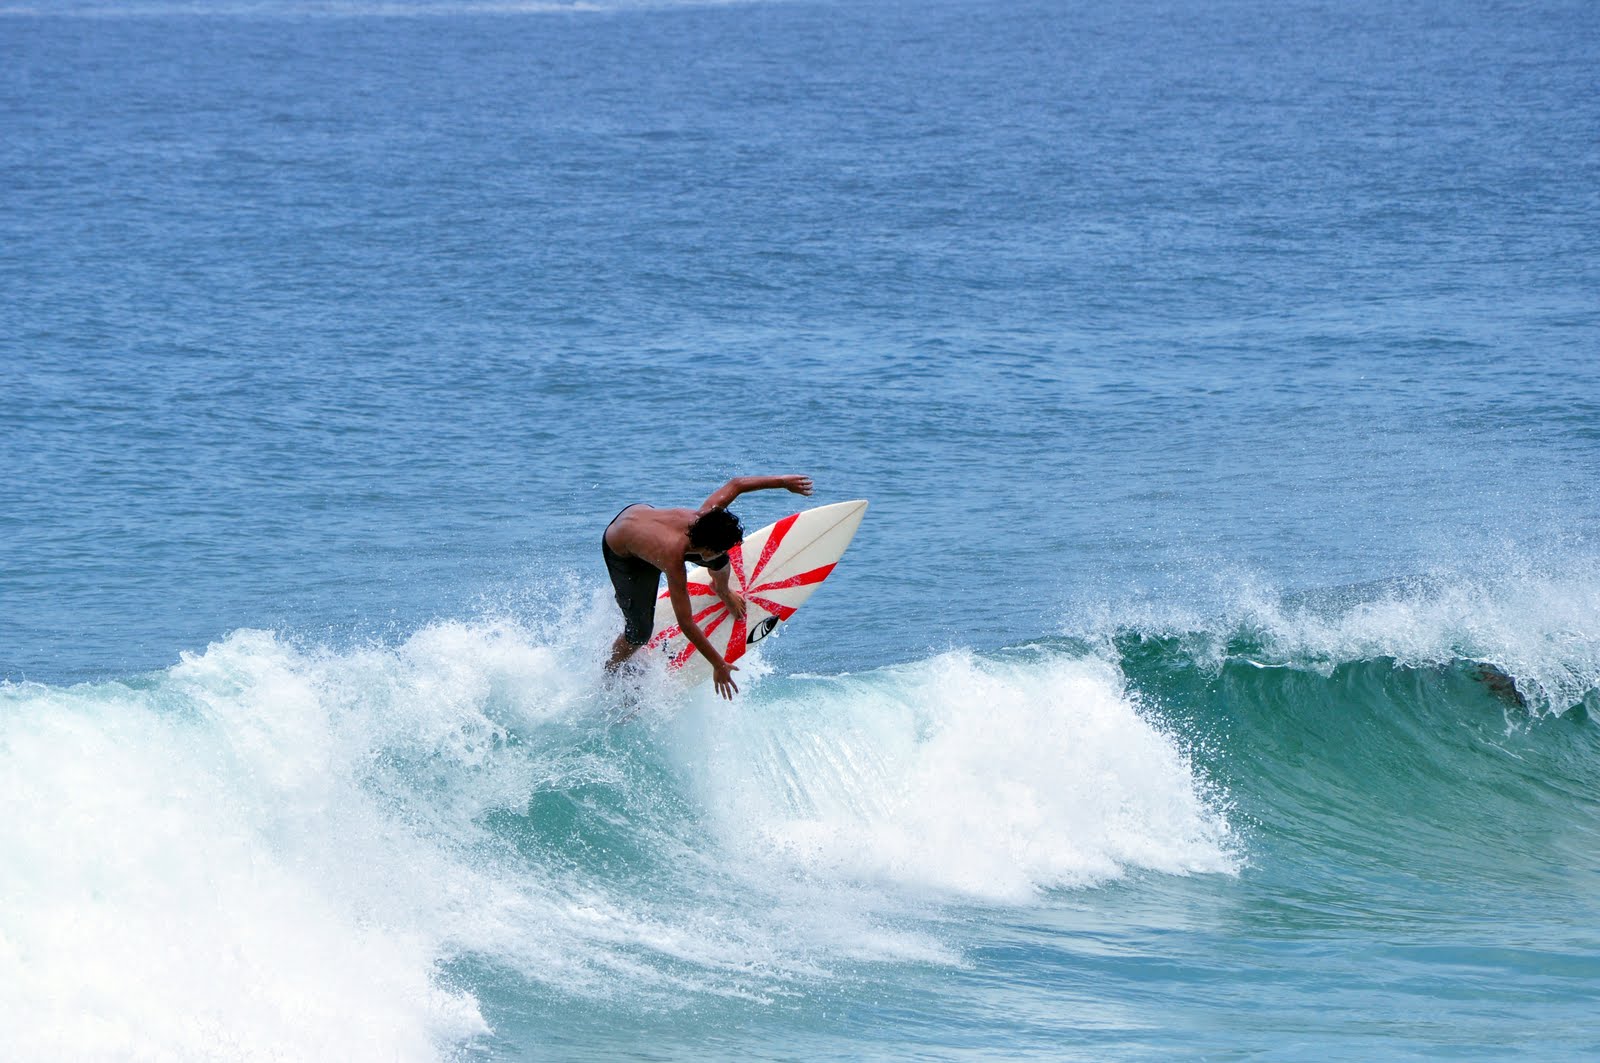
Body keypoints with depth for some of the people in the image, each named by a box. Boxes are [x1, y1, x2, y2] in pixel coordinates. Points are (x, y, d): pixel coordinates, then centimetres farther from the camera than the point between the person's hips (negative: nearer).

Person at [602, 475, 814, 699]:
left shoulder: (703, 517, -32)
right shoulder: (674, 561, -45)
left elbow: (734, 485, -15)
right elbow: (686, 623, -41)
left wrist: (782, 481, -12)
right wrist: (718, 665, -38)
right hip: (621, 553, -6)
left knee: (719, 562, -1)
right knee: (640, 632, -9)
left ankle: (722, 591, 37)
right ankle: (610, 673, 20)